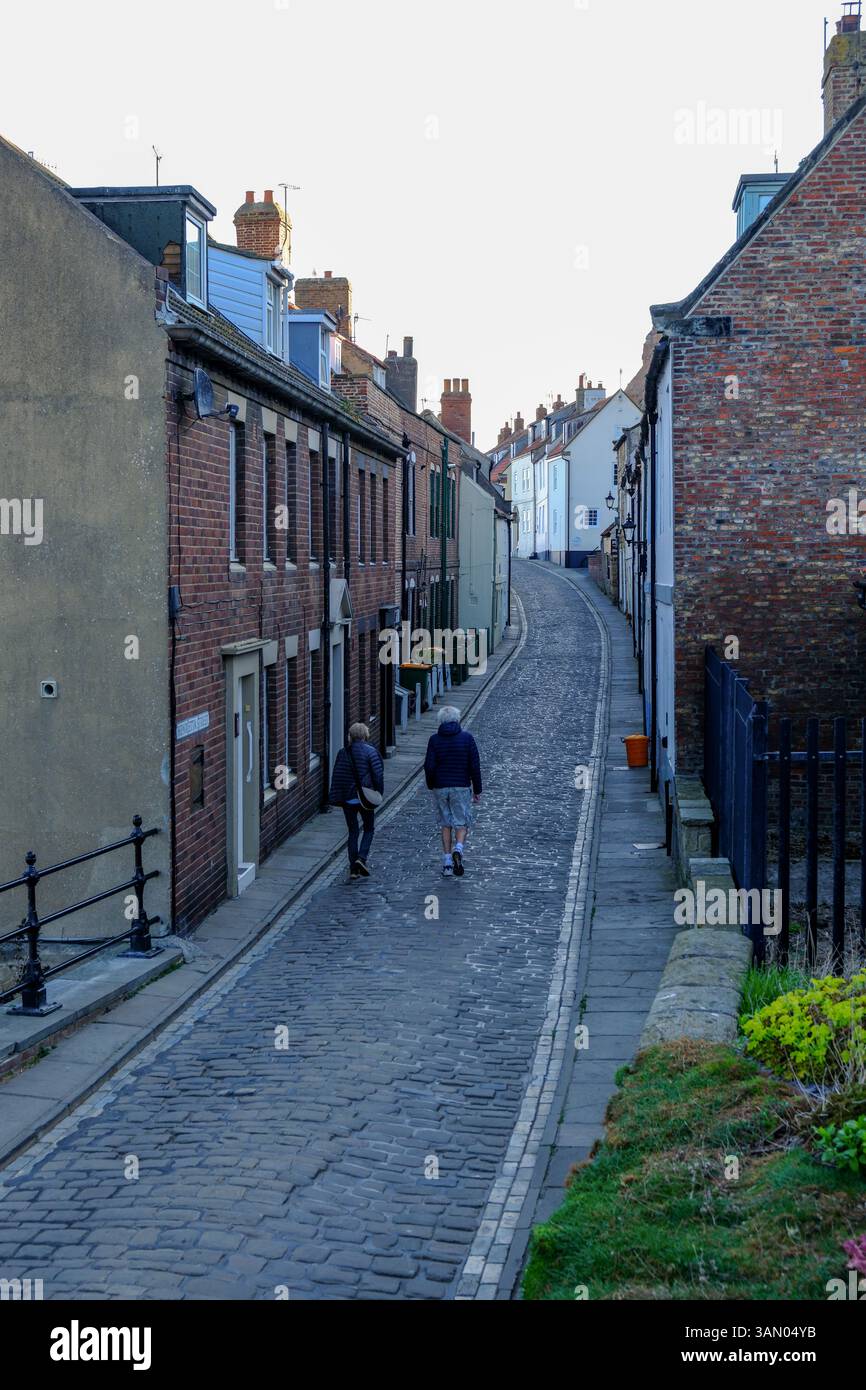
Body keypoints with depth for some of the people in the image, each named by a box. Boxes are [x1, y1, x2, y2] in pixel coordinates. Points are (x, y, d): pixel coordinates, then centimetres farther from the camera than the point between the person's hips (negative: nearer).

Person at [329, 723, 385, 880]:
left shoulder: (343, 753, 2)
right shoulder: (371, 751, -6)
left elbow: (337, 777, 2)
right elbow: (378, 774, -9)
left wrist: (336, 799, 6)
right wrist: (378, 794, 1)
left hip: (348, 798, 2)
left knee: (352, 831, 10)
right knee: (369, 829, 13)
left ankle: (353, 868, 7)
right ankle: (362, 858, -8)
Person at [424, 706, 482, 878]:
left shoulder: (435, 739, -2)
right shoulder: (467, 738, -3)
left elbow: (429, 767, -6)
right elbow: (475, 766, -5)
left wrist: (431, 786, 10)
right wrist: (477, 790, 2)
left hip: (440, 788, 1)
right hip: (462, 787, -1)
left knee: (445, 825, 11)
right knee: (462, 824, 7)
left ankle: (447, 864, 8)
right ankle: (458, 850, -21)